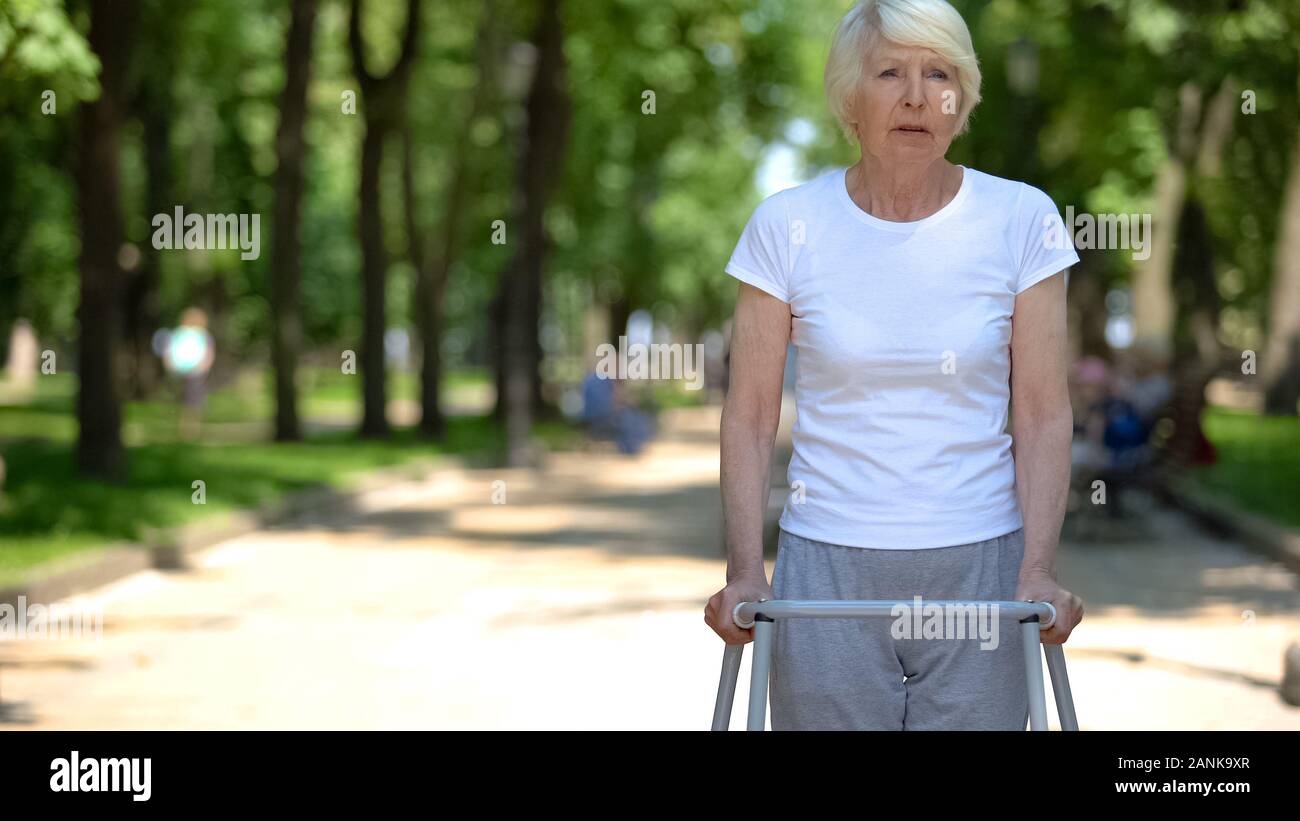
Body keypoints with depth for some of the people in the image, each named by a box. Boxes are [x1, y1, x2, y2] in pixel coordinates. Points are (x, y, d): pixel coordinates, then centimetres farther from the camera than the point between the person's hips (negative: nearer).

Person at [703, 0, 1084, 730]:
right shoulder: (788, 225, -2)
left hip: (979, 562, 0)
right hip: (827, 565, 0)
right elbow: (750, 419, 0)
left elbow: (1045, 414, -1)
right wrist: (746, 573, -10)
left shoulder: (1021, 220, -1)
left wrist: (1039, 572, -11)